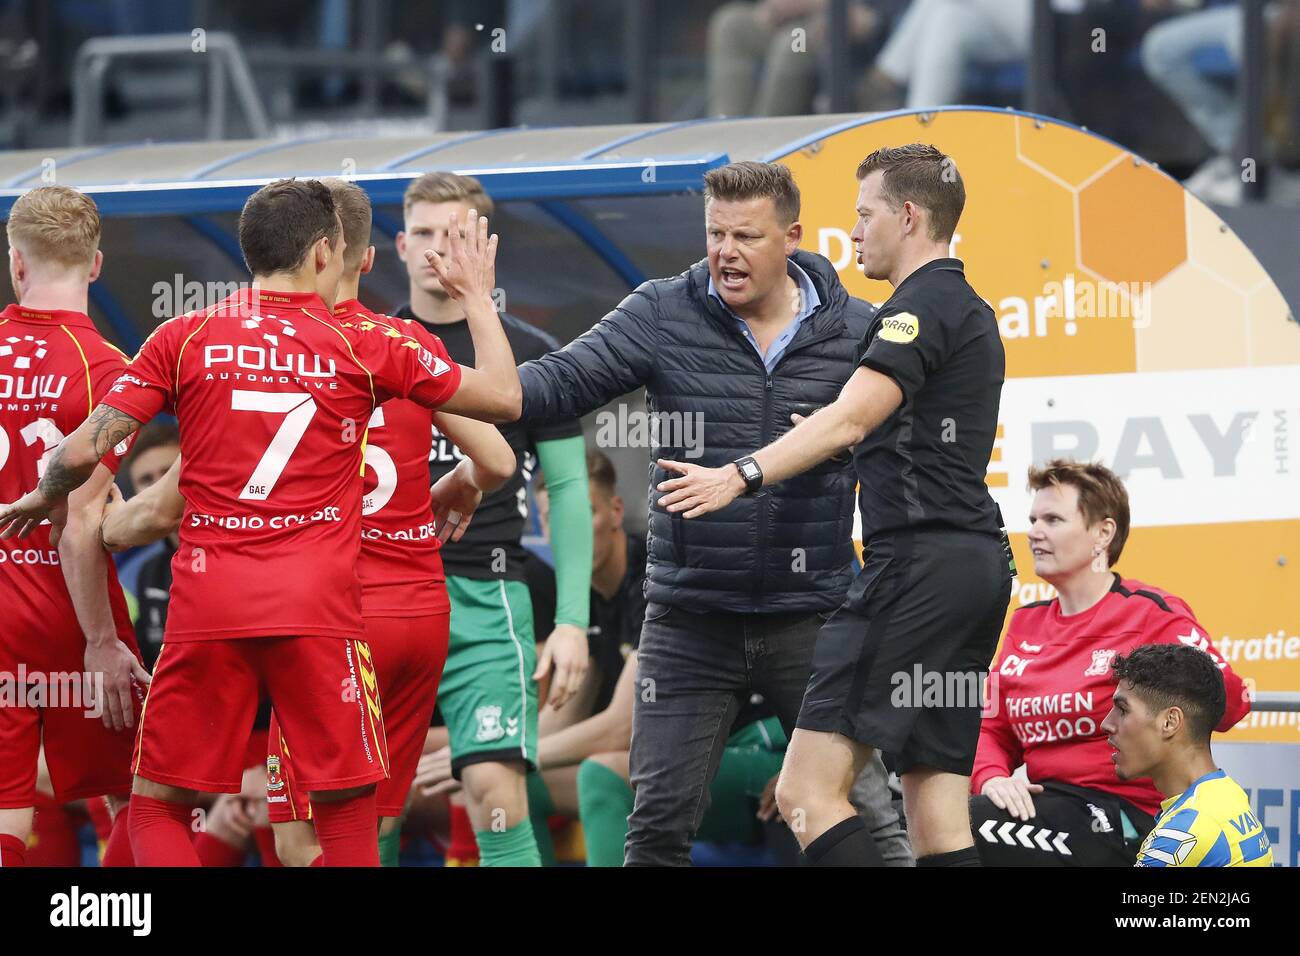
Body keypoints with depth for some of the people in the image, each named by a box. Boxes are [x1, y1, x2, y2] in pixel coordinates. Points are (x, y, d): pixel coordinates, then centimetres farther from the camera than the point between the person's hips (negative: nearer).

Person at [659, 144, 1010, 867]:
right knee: (937, 822, 6)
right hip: (978, 561, 10)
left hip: (919, 562, -10)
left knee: (808, 789, -13)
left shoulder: (925, 304, -8)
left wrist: (742, 475, -32)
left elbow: (848, 420, -23)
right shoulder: (972, 313, 23)